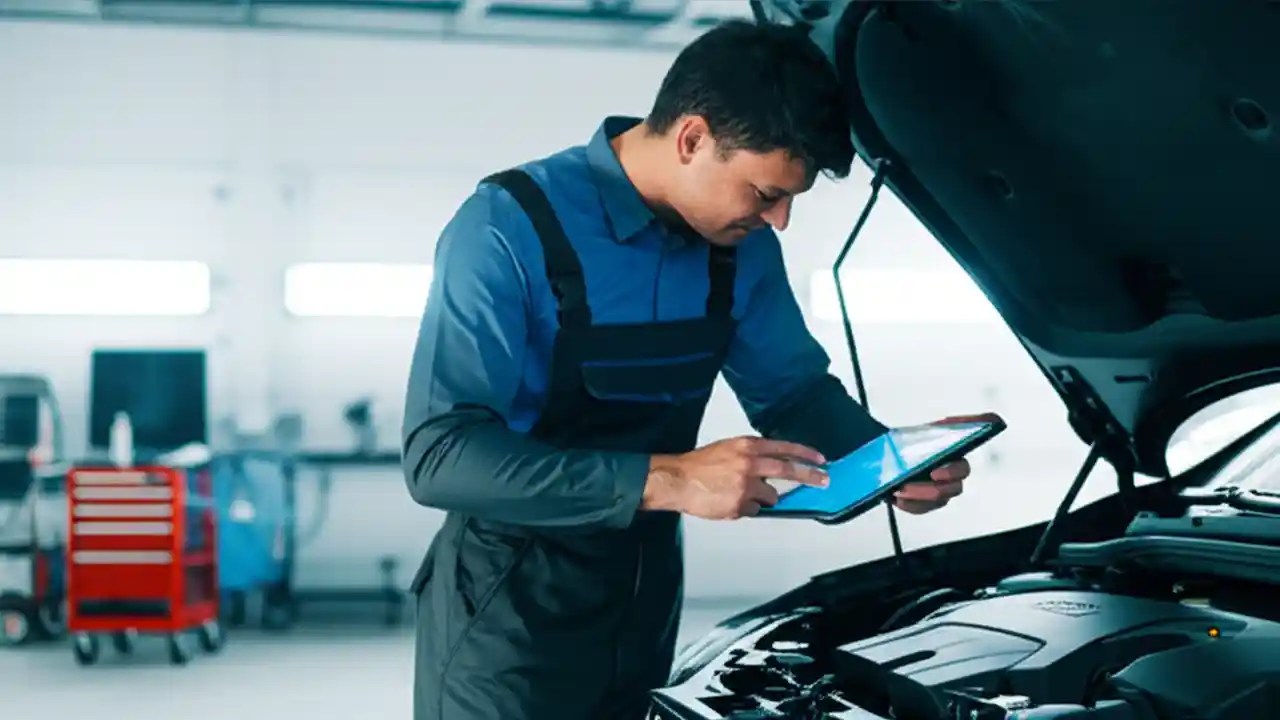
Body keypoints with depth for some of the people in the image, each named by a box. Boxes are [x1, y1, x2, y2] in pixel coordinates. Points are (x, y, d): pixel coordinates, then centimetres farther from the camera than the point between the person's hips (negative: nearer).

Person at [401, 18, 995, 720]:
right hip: (509, 614, -6)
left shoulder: (740, 245, -3)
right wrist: (668, 479, -38)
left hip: (645, 602, 6)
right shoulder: (509, 231, -23)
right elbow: (439, 455, -31)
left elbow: (795, 390, 11)